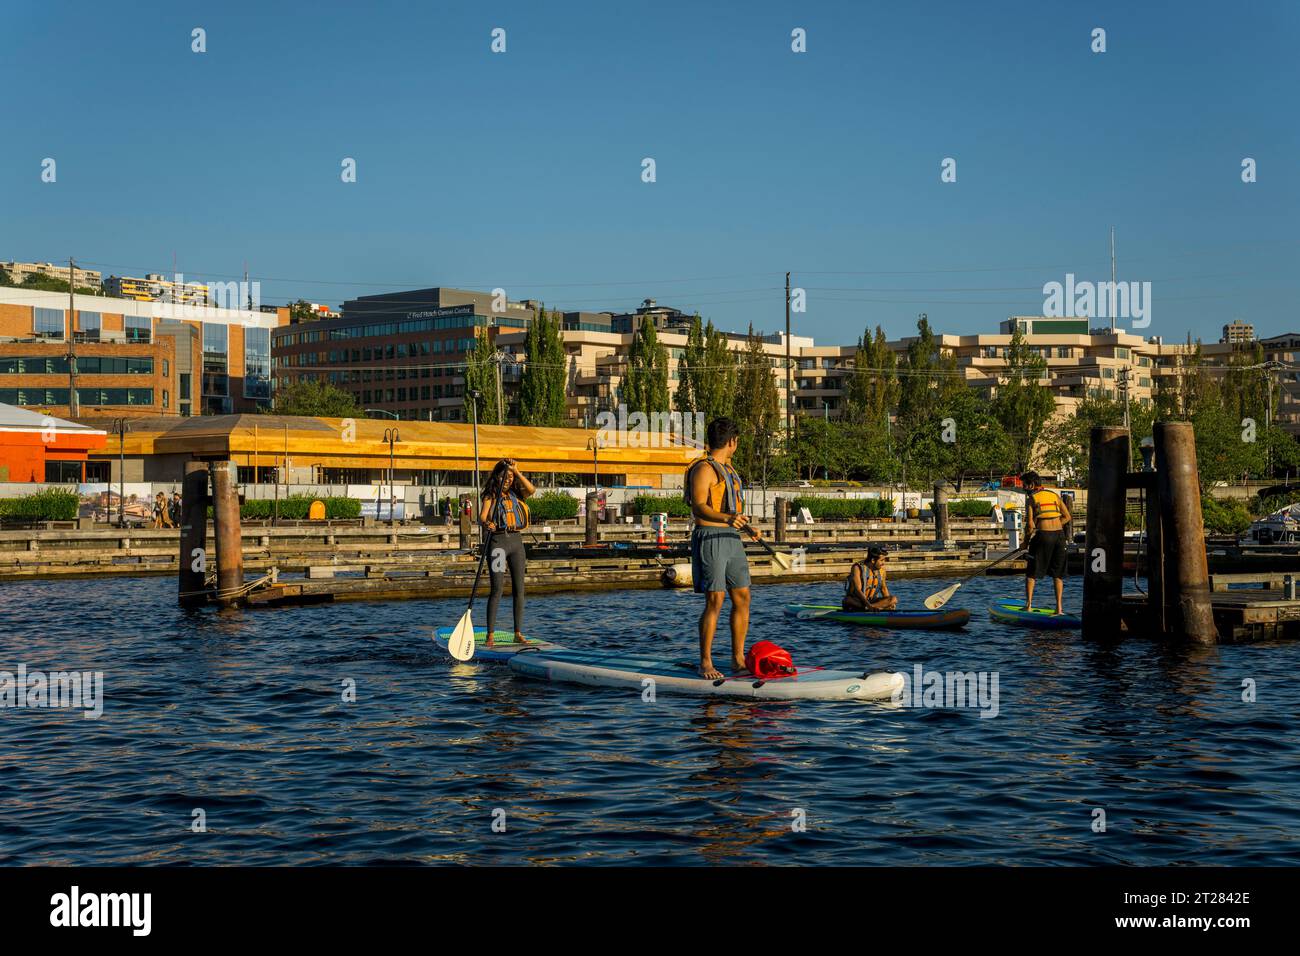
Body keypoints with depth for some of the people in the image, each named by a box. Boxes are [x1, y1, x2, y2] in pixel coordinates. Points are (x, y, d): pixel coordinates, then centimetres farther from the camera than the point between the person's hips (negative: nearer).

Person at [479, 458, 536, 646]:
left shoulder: (516, 495, 12)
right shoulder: (490, 497, -1)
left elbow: (531, 490, -8)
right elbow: (482, 517, -17)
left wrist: (516, 471, -14)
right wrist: (486, 523, -40)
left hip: (516, 541, 5)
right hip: (497, 541, -5)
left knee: (519, 588, 4)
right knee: (497, 588, -10)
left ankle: (518, 634, 9)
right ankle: (490, 634, -9)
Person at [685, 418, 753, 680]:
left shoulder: (727, 468, 19)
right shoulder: (704, 468, -11)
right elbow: (699, 507, -22)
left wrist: (746, 527, 22)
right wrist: (727, 518, -36)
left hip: (731, 538, 9)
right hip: (710, 538, -9)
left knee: (742, 598, 7)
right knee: (715, 601, -9)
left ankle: (738, 658, 15)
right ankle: (705, 663, -2)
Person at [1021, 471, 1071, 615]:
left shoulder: (1031, 498, -2)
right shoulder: (1054, 495, 13)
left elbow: (1030, 524, -9)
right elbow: (1067, 517, 10)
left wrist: (1028, 533, 9)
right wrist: (1053, 526, 13)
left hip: (1043, 536, -4)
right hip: (1059, 534, 4)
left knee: (1031, 572, 7)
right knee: (1058, 573, 11)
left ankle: (1029, 605, -1)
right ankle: (1059, 607, 5)